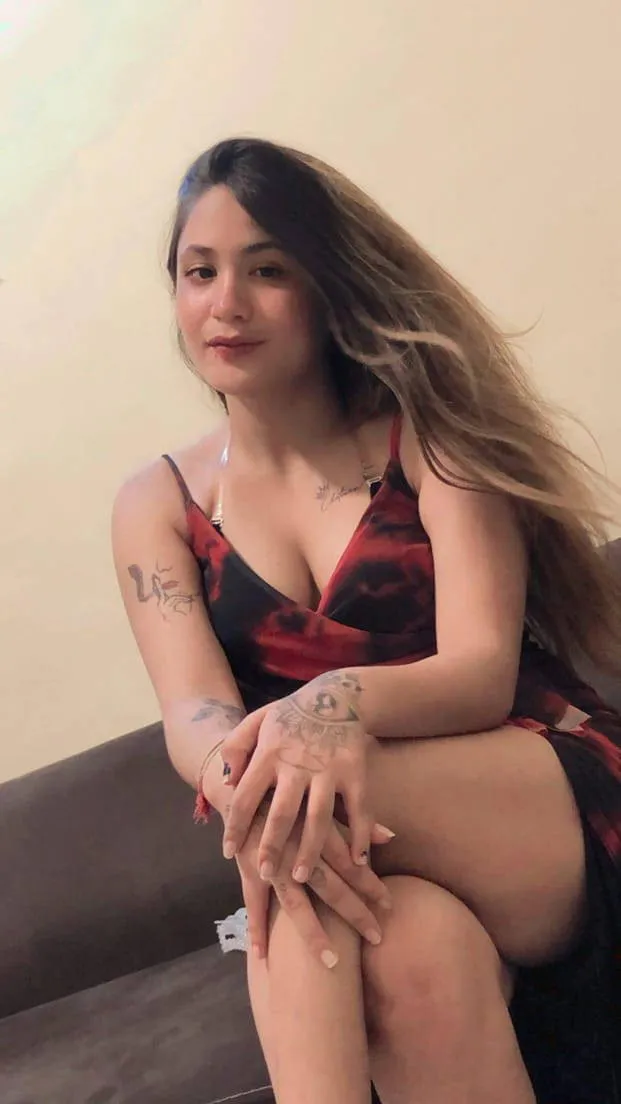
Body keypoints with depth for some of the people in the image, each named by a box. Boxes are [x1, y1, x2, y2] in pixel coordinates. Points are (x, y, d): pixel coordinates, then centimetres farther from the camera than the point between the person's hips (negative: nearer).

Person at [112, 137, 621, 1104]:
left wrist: (345, 703, -35)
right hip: (391, 869, 1)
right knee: (417, 952, -37)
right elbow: (192, 715, -8)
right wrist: (254, 789, -35)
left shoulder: (427, 434, 0)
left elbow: (483, 670, -11)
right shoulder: (159, 507, 7)